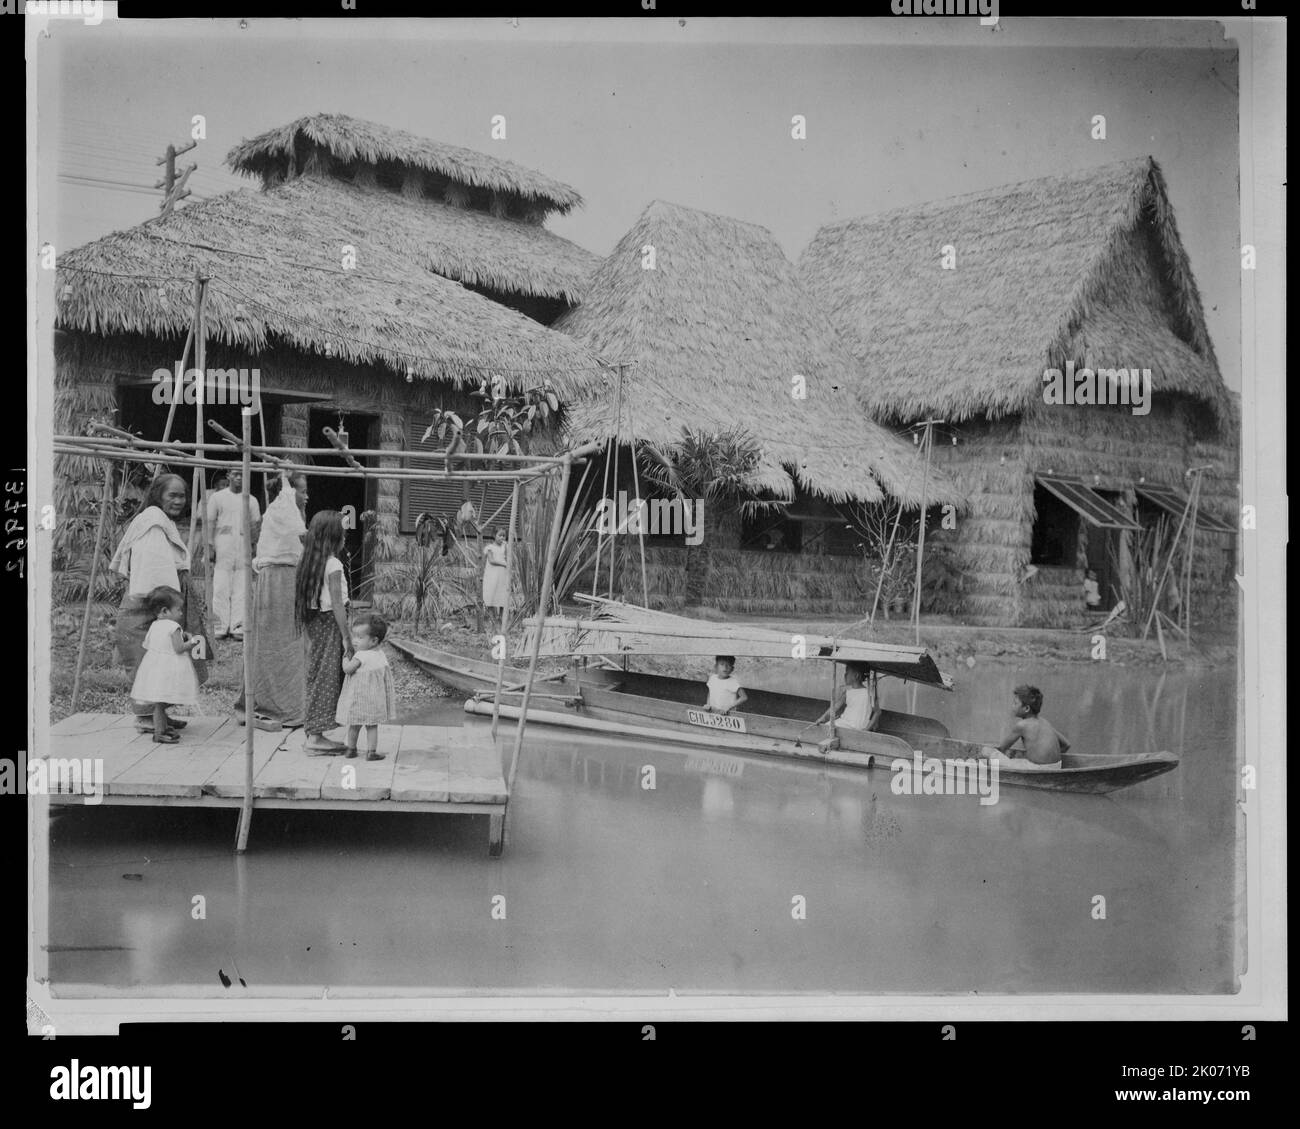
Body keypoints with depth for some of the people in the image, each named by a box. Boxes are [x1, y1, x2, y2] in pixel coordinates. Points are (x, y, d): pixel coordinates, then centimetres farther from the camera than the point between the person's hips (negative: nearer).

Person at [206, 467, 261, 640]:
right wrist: (209, 546, -3)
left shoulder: (251, 500, 13)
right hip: (222, 548, -2)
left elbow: (255, 526, 12)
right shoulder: (217, 497, 7)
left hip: (243, 549, 2)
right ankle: (220, 628, -3)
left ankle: (238, 627, -1)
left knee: (241, 590, -2)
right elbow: (210, 523, 5)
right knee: (220, 589, -5)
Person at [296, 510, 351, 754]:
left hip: (313, 621, 8)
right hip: (329, 622, -8)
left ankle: (314, 734, 19)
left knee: (318, 676, 14)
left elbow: (304, 598, 10)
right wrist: (346, 637, -15)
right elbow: (337, 603, -18)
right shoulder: (333, 564, -15)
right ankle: (315, 736, 1)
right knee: (326, 678, -2)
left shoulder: (308, 562, 8)